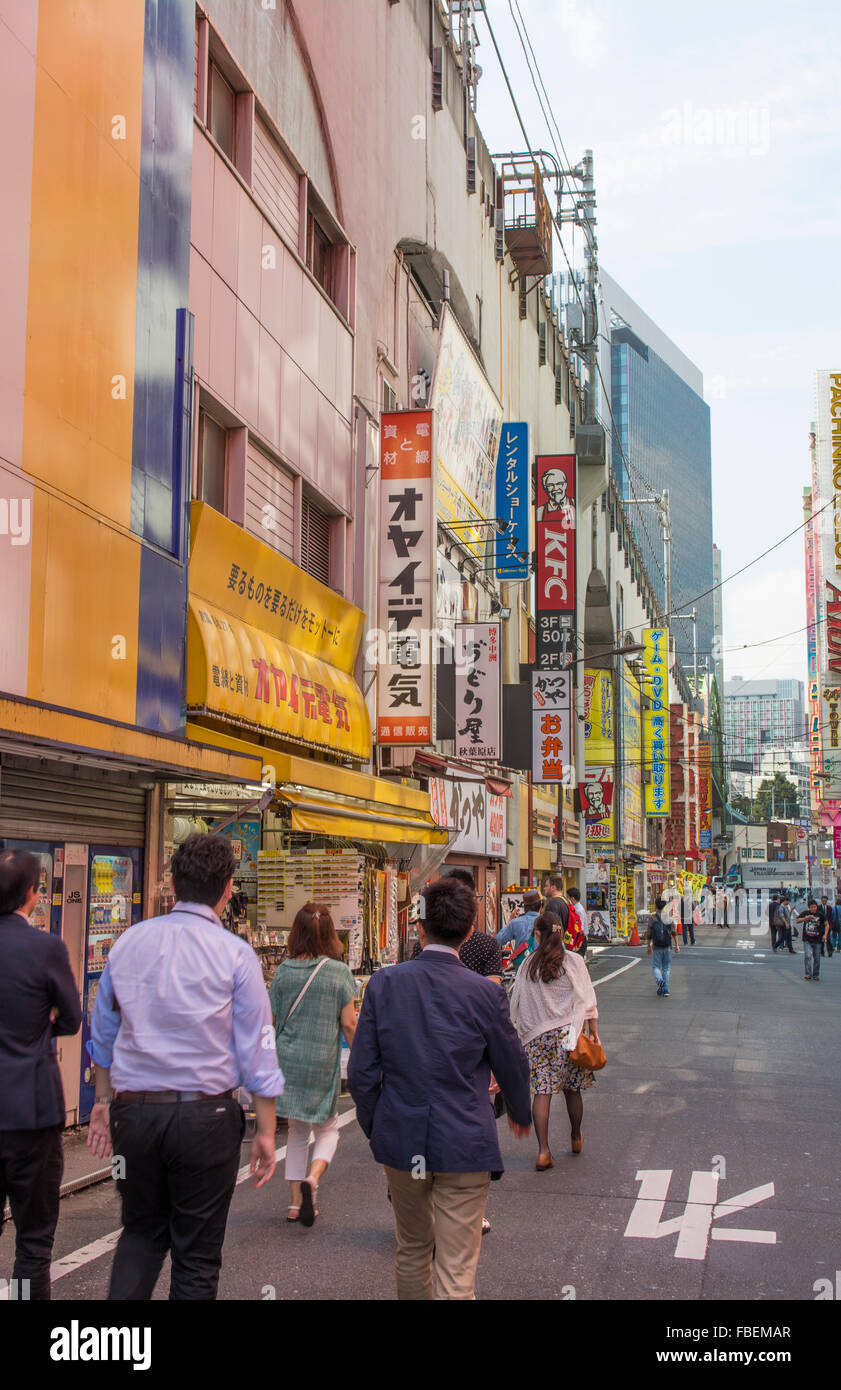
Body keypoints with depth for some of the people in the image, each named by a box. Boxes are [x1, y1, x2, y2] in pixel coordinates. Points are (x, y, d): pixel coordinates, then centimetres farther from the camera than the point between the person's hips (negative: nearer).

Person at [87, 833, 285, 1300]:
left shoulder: (128, 942, 4)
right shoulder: (235, 953, -8)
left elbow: (103, 1037, 13)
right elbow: (255, 1050, -8)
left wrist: (104, 1100, 25)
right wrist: (265, 1131, -1)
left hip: (133, 1110, 4)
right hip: (205, 1113, -3)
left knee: (141, 1231, 20)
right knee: (197, 1249, 10)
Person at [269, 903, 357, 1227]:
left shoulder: (284, 970, -2)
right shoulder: (338, 971, -8)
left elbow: (271, 1018, 3)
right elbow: (348, 1023, -6)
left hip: (288, 1058, 2)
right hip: (323, 1060, -2)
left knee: (297, 1129, 16)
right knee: (327, 1128, 14)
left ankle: (296, 1201, 17)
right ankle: (312, 1178, -13)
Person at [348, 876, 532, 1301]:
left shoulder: (384, 983, -8)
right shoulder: (485, 992, -13)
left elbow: (361, 1072, -4)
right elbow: (511, 1066, 1)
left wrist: (373, 1127, 13)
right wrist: (520, 1114, 22)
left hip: (400, 1140, 3)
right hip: (463, 1145, -3)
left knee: (412, 1252, 24)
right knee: (457, 1276, 2)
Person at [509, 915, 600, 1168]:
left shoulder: (529, 964, 2)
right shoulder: (573, 961, -2)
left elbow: (516, 1001, 6)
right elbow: (586, 999, -2)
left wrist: (520, 1031, 17)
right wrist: (593, 1031, 5)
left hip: (537, 1034, 0)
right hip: (568, 1031, 0)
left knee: (541, 1092, -1)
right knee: (572, 1088, 15)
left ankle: (543, 1151, -8)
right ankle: (576, 1138, 33)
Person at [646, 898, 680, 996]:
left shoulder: (653, 919, -6)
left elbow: (649, 935, -3)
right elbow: (674, 933, -1)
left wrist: (648, 947, 8)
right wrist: (676, 945, 8)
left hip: (657, 947, -2)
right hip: (667, 947, 2)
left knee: (656, 967, 8)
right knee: (666, 968, 12)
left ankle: (660, 980, -20)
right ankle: (665, 989, 7)